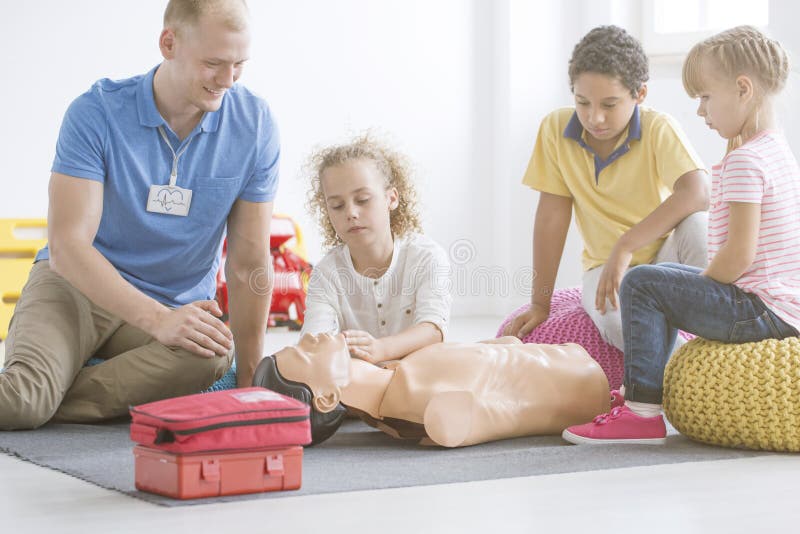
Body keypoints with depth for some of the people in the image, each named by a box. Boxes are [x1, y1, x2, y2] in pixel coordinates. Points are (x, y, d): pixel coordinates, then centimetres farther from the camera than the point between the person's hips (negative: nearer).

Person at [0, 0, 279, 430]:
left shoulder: (254, 125, -6)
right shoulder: (97, 113, -13)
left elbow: (249, 263, -2)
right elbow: (67, 245, -19)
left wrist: (249, 383, -4)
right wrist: (157, 320, -32)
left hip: (179, 304, 4)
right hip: (76, 285, -3)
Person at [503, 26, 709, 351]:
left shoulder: (659, 129, -14)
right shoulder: (556, 129, -6)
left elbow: (696, 193, -31)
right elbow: (552, 216, -4)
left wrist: (626, 246, -38)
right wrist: (540, 303, -5)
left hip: (665, 257, 0)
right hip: (605, 267, 1)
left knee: (696, 222, -35)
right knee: (621, 323, -35)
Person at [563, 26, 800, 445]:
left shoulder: (744, 162, -17)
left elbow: (738, 255, -23)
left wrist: (698, 287, -6)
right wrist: (692, 291, 20)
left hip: (762, 311, -11)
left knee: (643, 285, -13)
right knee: (668, 276, 27)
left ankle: (643, 413, -13)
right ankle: (642, 386, 34)